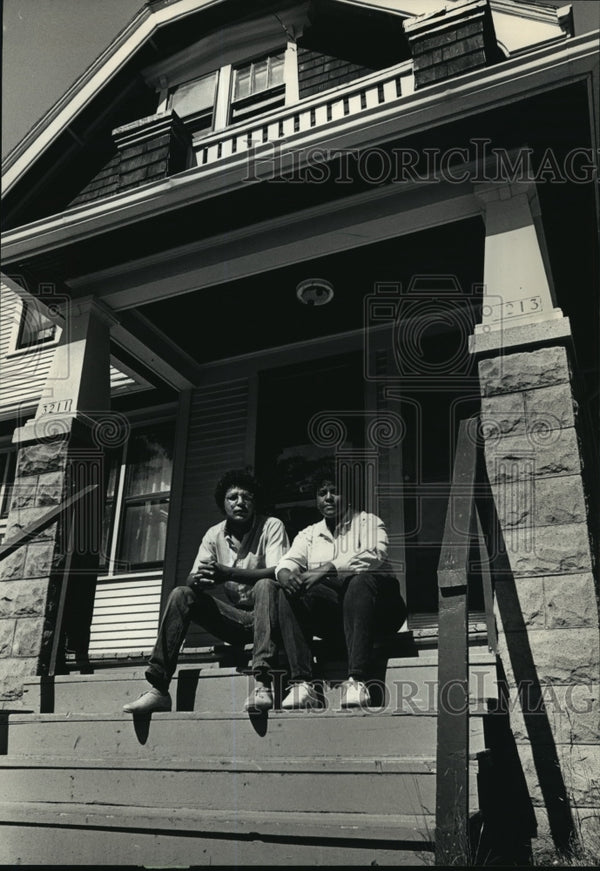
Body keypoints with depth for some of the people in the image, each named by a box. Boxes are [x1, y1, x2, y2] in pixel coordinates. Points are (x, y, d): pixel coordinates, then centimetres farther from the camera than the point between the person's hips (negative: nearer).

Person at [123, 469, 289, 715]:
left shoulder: (271, 526, -7)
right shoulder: (214, 535, 6)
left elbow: (278, 573, -23)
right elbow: (192, 579, -1)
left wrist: (227, 572, -34)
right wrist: (198, 580, -28)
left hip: (265, 614, -4)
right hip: (235, 617, 4)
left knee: (265, 585, -35)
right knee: (181, 595, -14)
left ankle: (262, 683, -41)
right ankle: (158, 688, -19)